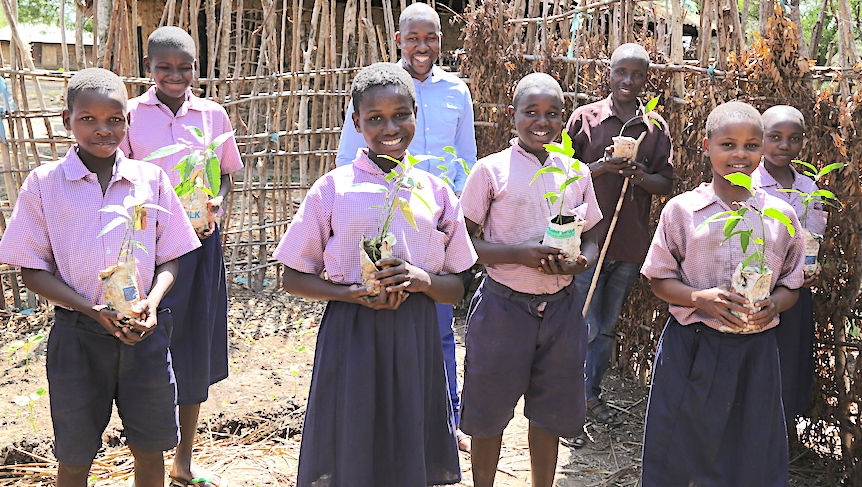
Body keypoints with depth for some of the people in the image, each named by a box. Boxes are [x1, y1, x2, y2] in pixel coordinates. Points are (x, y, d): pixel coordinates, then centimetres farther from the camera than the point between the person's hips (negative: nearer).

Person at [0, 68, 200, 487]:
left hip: (144, 331, 1)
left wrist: (151, 302, -14)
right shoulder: (43, 183, -5)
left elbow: (168, 257, 6)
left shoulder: (151, 179, 0)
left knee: (148, 447, 13)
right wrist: (92, 309, -17)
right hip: (77, 334, -1)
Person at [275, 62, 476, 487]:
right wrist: (353, 293, -14)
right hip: (350, 338, -2)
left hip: (416, 340, 2)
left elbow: (457, 287, 9)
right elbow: (294, 279, 2)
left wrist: (422, 280, -13)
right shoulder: (332, 189, -3)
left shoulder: (436, 192, 4)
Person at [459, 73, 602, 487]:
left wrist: (578, 263, -10)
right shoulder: (491, 170, -6)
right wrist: (519, 254, -20)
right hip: (503, 307, -3)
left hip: (561, 308, 3)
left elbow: (591, 239, 13)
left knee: (550, 411, 15)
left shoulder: (577, 174, 5)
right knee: (490, 411, 9)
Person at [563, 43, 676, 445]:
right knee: (584, 327, -5)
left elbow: (666, 184, 7)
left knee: (608, 325, 17)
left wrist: (641, 177, -15)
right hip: (588, 239, -4)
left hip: (632, 243, 4)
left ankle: (592, 394, 32)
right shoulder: (585, 118, -2)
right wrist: (601, 166, -19)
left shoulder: (656, 127, 7)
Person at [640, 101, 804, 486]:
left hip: (754, 351, 2)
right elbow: (659, 280, 1)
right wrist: (700, 299, -17)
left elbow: (791, 285, 11)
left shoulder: (781, 216, 3)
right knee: (676, 454, 7)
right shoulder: (681, 210, -3)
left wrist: (773, 305, -11)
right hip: (690, 348, -1)